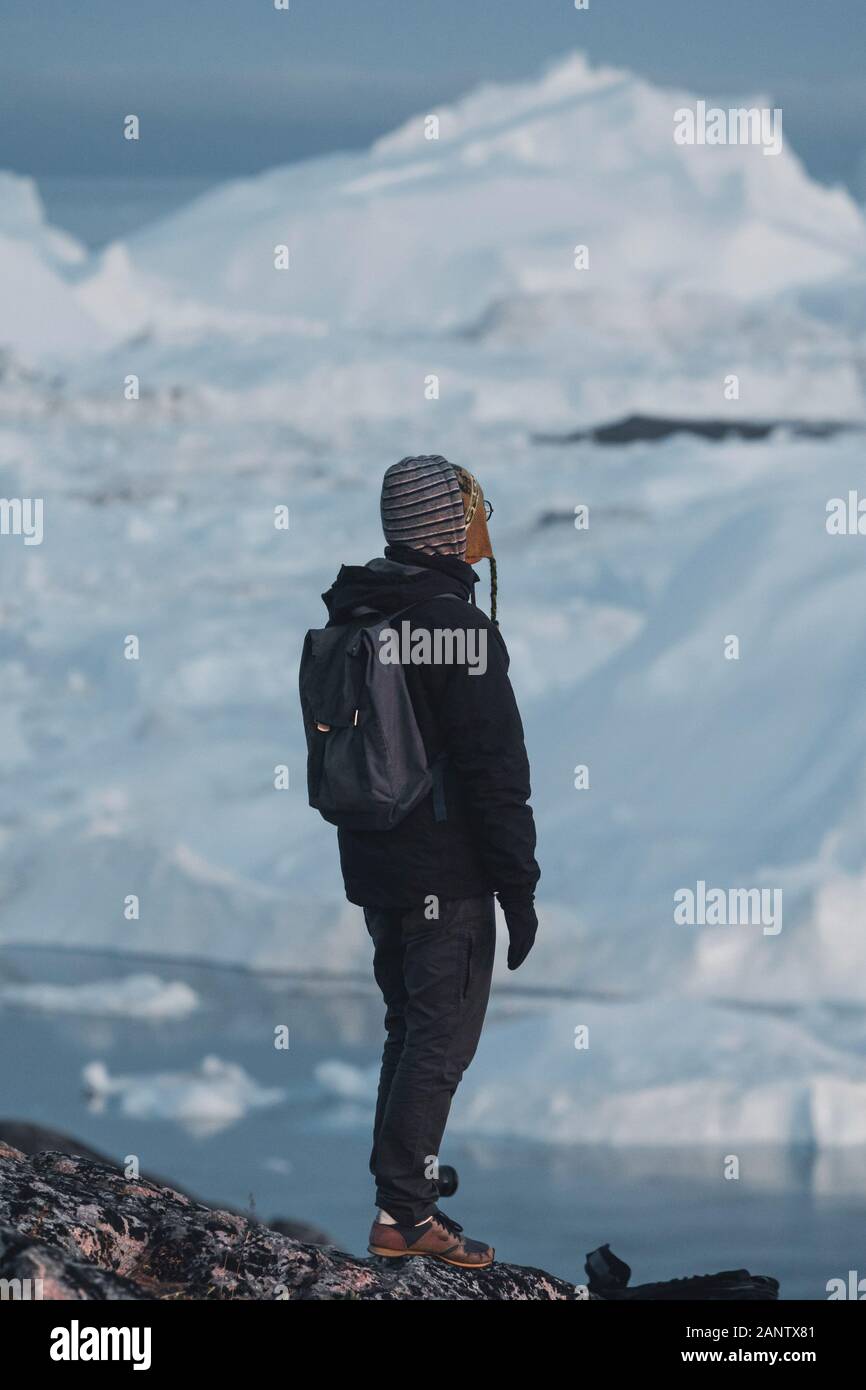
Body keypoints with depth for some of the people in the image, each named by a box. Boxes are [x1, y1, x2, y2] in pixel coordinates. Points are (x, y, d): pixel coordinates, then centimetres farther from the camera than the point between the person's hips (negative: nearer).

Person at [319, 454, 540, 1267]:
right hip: (446, 877, -8)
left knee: (408, 1030, 19)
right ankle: (403, 1213, -1)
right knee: (440, 1041, -2)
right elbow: (496, 770, -19)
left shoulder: (350, 616, 8)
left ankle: (397, 1183, 23)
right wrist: (518, 887, -14)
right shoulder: (457, 625, -19)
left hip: (374, 868, 8)